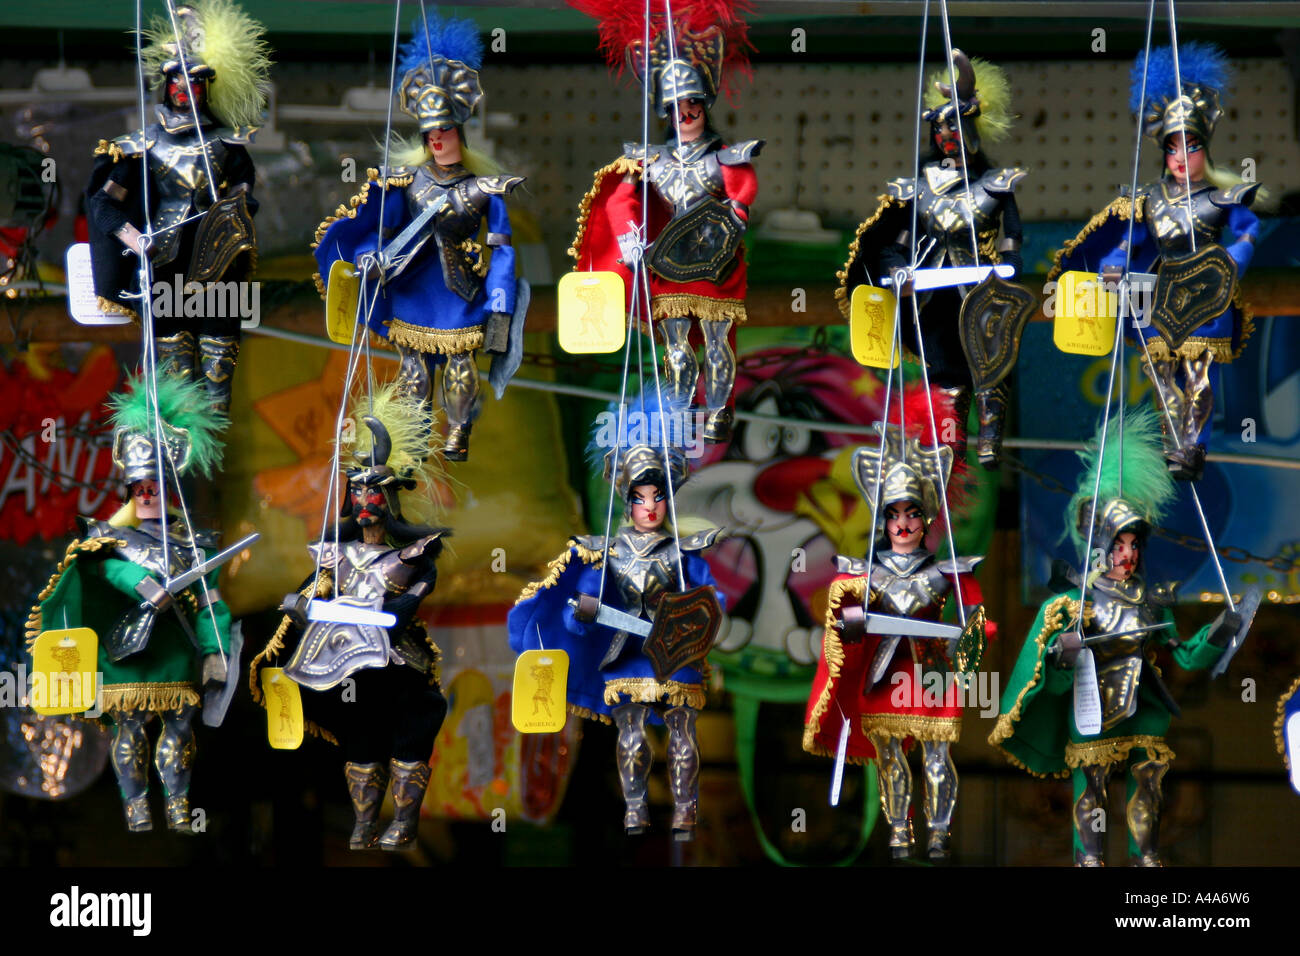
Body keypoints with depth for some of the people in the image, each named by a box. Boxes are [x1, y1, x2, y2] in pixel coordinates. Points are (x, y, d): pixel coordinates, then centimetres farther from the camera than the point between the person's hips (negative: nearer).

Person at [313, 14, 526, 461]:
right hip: (412, 287, 2)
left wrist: (499, 309, -7)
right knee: (414, 366, 7)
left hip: (462, 290, -2)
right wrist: (369, 256, -20)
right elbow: (371, 226, 2)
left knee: (459, 365, 2)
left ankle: (457, 436, 18)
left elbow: (501, 249, -3)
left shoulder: (485, 188, -5)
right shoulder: (406, 181, 1)